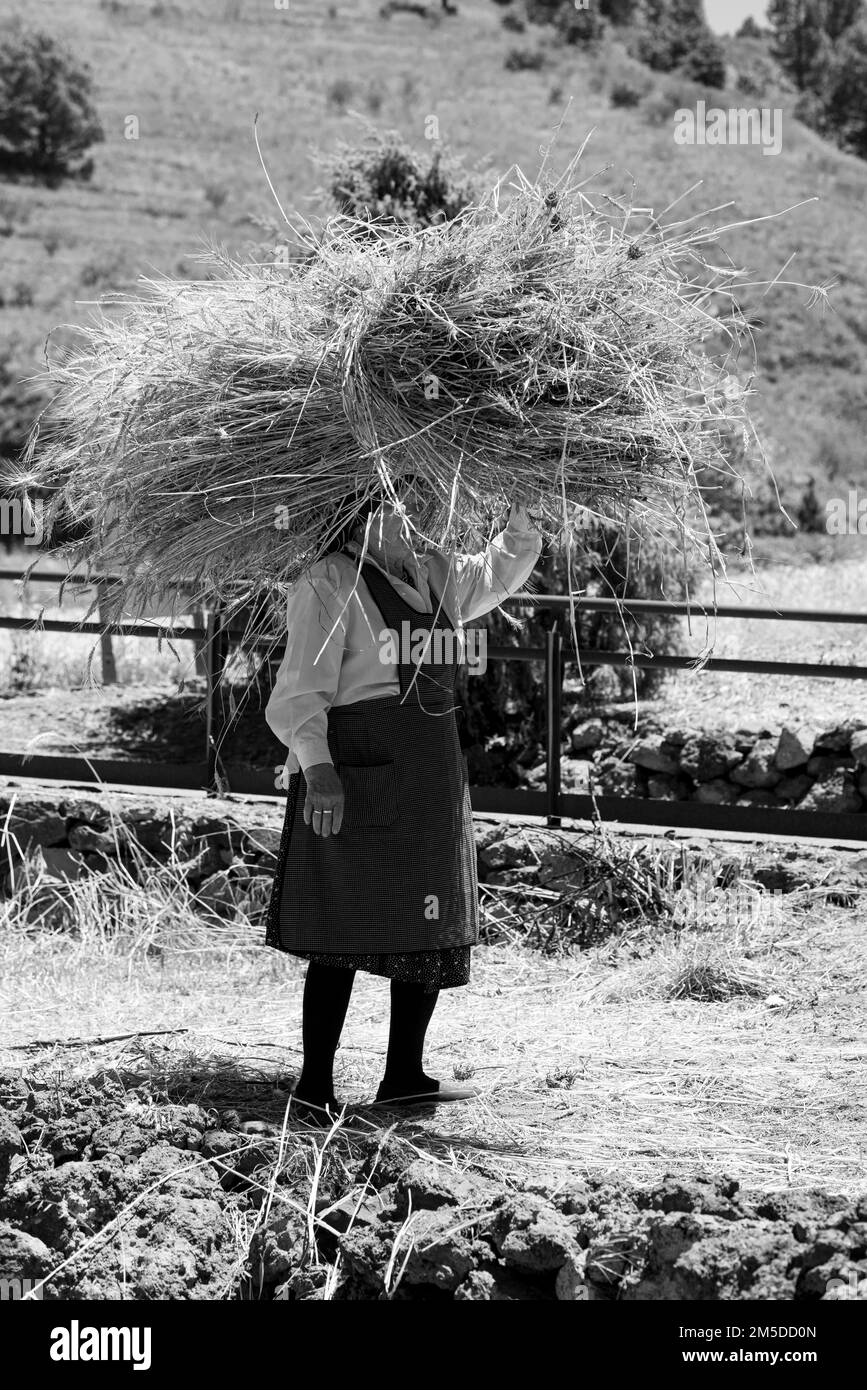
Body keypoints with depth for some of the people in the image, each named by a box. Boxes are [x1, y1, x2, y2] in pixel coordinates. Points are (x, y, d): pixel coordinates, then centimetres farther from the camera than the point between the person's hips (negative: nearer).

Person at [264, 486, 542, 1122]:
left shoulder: (437, 577, 14)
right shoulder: (328, 585, -6)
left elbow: (503, 569, 32)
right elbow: (300, 692, -11)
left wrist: (525, 512, 14)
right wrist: (317, 767, -24)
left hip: (433, 779, 8)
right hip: (353, 776, -7)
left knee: (434, 927, 9)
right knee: (342, 933, -5)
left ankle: (405, 1074, 20)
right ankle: (316, 1083, 2)